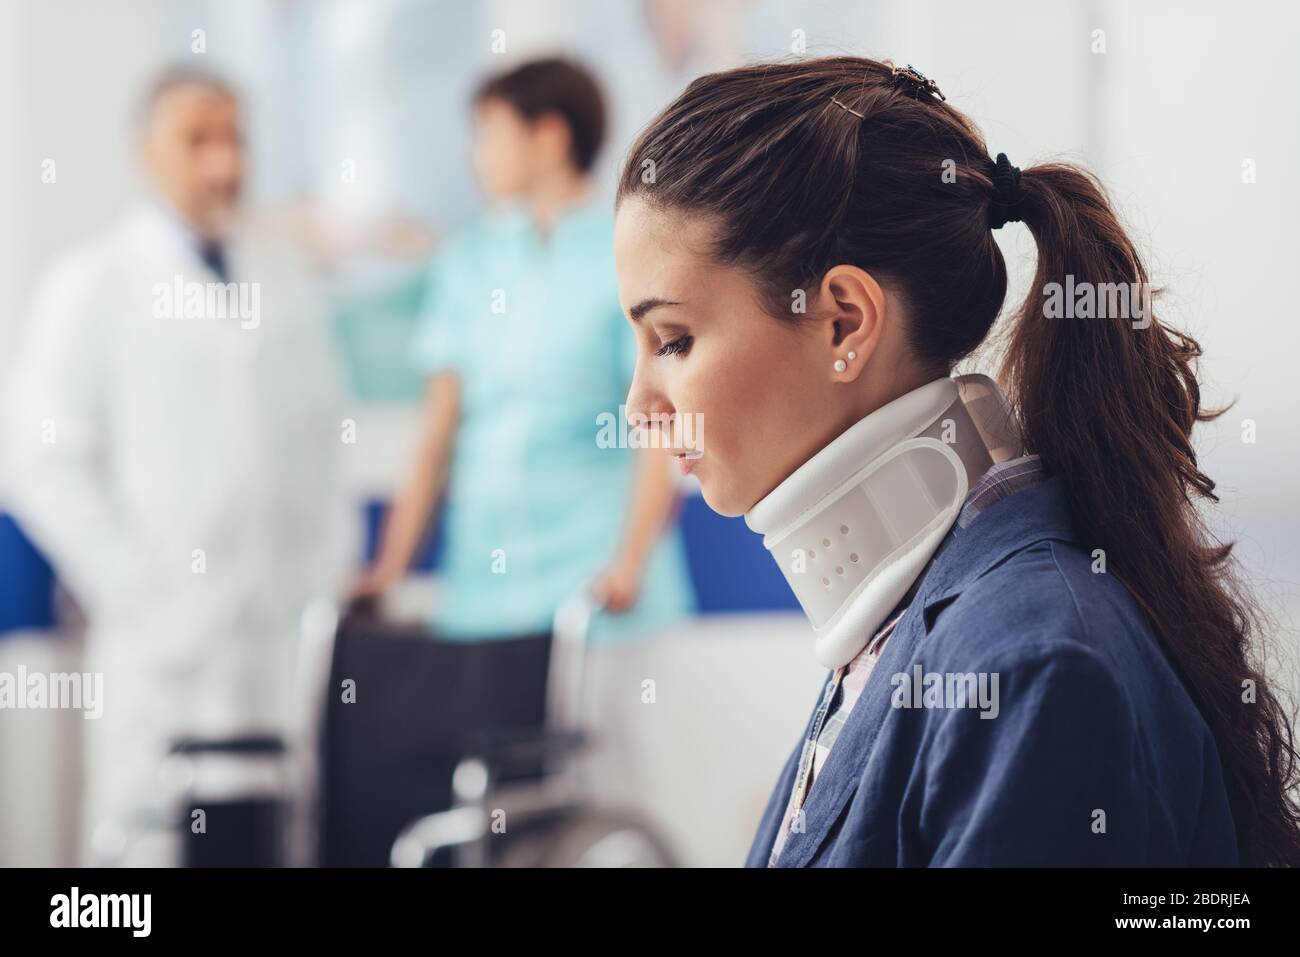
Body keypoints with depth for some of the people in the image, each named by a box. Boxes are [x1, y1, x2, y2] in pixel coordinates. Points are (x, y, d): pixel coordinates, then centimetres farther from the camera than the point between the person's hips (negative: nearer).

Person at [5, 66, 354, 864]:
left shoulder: (287, 285, 14)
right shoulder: (90, 283, 1)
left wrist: (329, 568, 10)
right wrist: (130, 582, -9)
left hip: (280, 628, 4)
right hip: (162, 631, -4)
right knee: (140, 836, -5)